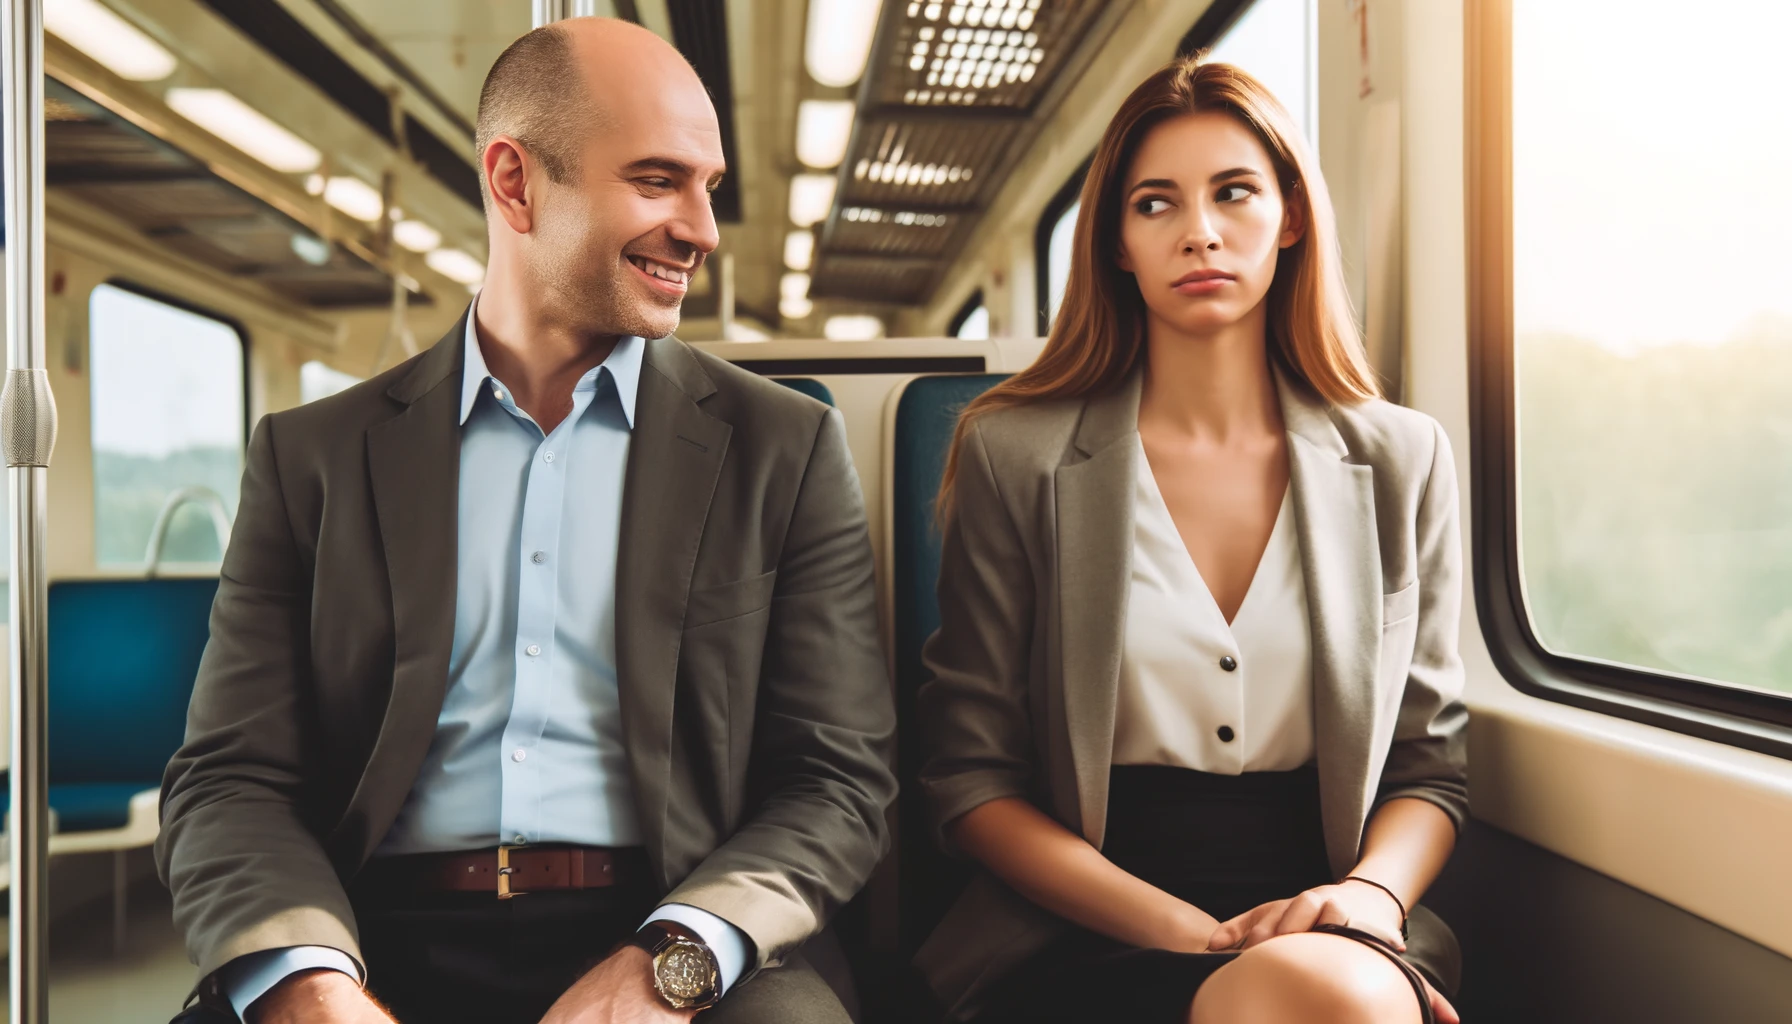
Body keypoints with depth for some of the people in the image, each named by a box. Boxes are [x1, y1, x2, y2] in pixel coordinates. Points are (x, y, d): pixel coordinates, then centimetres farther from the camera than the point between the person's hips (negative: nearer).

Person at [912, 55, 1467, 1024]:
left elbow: (1429, 762, 11)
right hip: (1083, 942, -2)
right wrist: (1187, 934, -13)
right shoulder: (1015, 454, 1)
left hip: (1327, 930, 3)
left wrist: (1370, 893, -12)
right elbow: (970, 776, 0)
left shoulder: (1401, 461, 8)